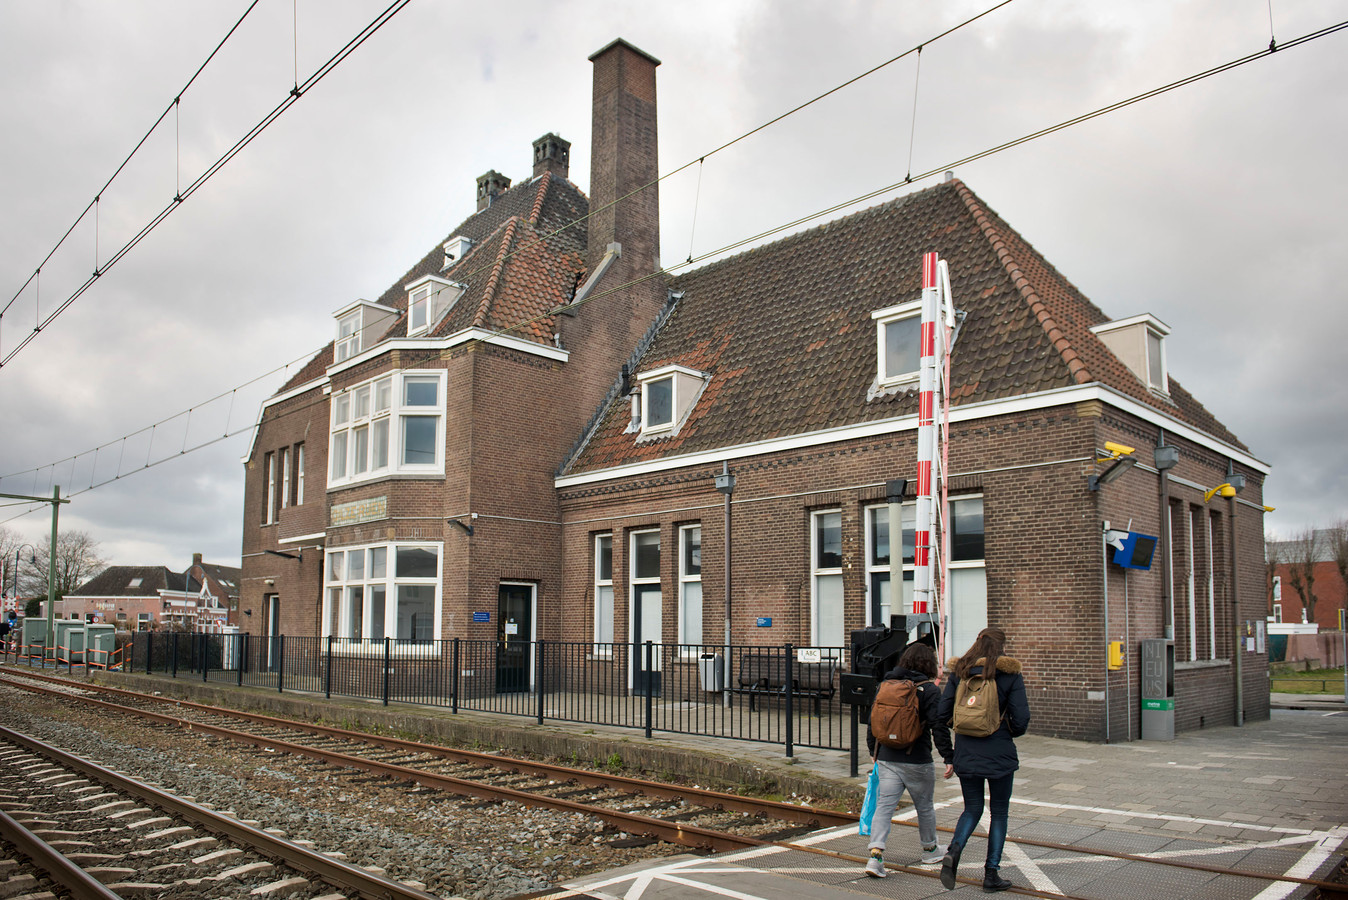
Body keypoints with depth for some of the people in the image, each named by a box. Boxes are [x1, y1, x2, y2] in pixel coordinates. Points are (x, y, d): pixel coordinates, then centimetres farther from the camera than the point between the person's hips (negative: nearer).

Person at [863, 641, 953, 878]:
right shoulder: (929, 690, -9)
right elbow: (938, 727, -13)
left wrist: (873, 751, 22)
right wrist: (949, 757, -6)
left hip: (887, 758, 3)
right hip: (917, 761, -3)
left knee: (884, 805, 2)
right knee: (924, 806, 17)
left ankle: (875, 854, -12)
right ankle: (930, 849, 37)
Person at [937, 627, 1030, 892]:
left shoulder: (959, 671, 3)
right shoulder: (1010, 674, -6)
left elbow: (943, 713, 1)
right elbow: (1021, 719, -10)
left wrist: (949, 757, 11)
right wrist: (1009, 734, 13)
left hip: (966, 753, 3)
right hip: (1000, 755, -3)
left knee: (972, 809, 16)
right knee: (999, 813, 13)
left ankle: (953, 851, -9)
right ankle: (991, 874, 15)